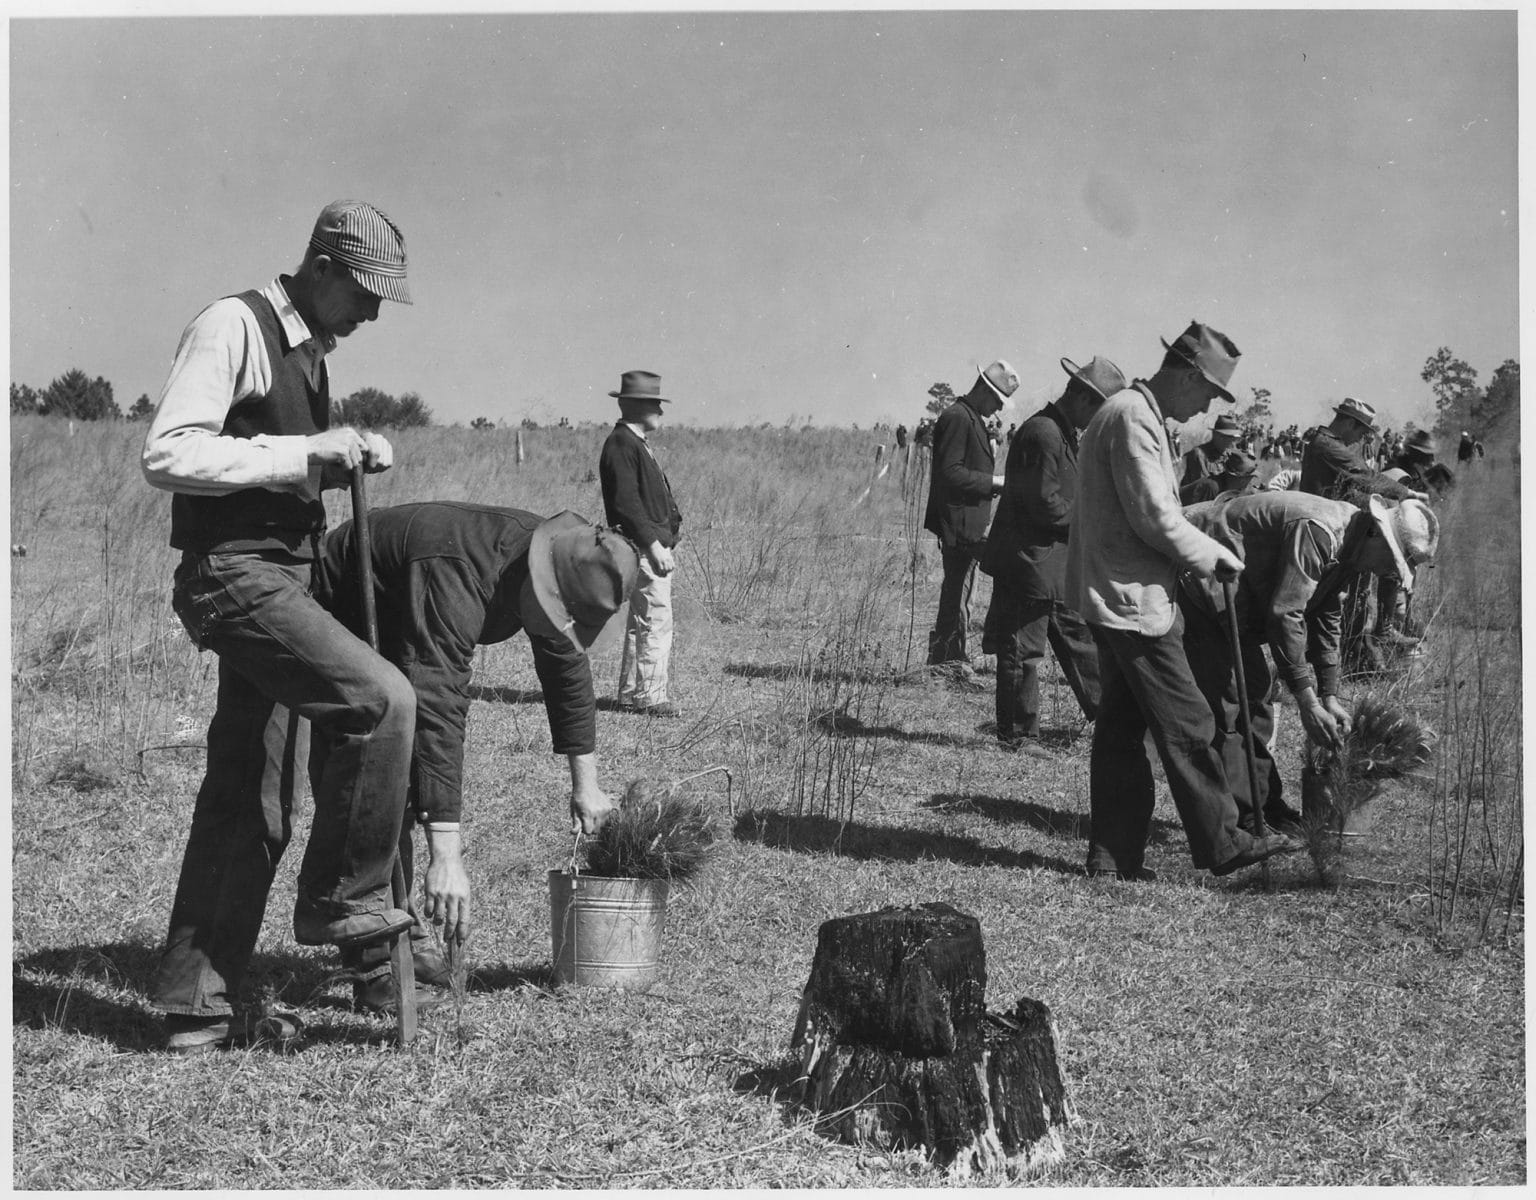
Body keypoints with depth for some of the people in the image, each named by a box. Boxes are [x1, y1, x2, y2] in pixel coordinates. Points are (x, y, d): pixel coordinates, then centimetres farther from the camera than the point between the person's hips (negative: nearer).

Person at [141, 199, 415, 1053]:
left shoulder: (307, 348, 17)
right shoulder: (232, 328, -12)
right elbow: (167, 456, -21)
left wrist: (349, 455, 8)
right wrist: (306, 454, -22)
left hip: (282, 578, 10)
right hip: (234, 574, -10)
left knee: (248, 805, 10)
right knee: (382, 701, -21)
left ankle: (198, 1004, 17)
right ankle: (344, 901, -5)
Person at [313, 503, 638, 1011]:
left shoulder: (547, 570, -15)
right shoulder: (455, 575, -42)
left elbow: (567, 668, 2)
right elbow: (436, 710, -49)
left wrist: (585, 784, 6)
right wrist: (446, 857, -53)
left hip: (387, 637, 8)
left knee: (401, 783, 10)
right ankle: (374, 967, -14)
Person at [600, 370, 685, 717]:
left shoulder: (637, 443, 19)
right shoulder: (620, 445, -14)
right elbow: (626, 503, -21)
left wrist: (665, 544, 19)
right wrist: (653, 545, -23)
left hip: (654, 546, 11)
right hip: (643, 548, -11)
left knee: (640, 622, 15)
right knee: (656, 622, -9)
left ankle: (630, 692, 22)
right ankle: (650, 697, -5)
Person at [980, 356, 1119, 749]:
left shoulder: (1065, 434, 14)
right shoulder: (1042, 434, -19)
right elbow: (1044, 505, -22)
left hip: (1056, 564, 10)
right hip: (1029, 561, -10)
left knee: (1080, 637, 16)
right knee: (1023, 650, -2)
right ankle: (1017, 736, 5)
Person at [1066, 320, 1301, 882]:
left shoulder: (1135, 413, 18)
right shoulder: (1134, 418, -16)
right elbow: (1154, 516, -21)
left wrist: (1201, 549, 13)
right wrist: (1211, 555, -8)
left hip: (1114, 597, 11)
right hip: (1136, 599, -11)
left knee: (1121, 728, 11)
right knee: (1186, 725, -3)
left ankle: (1114, 857, 14)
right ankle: (1222, 845, 5)